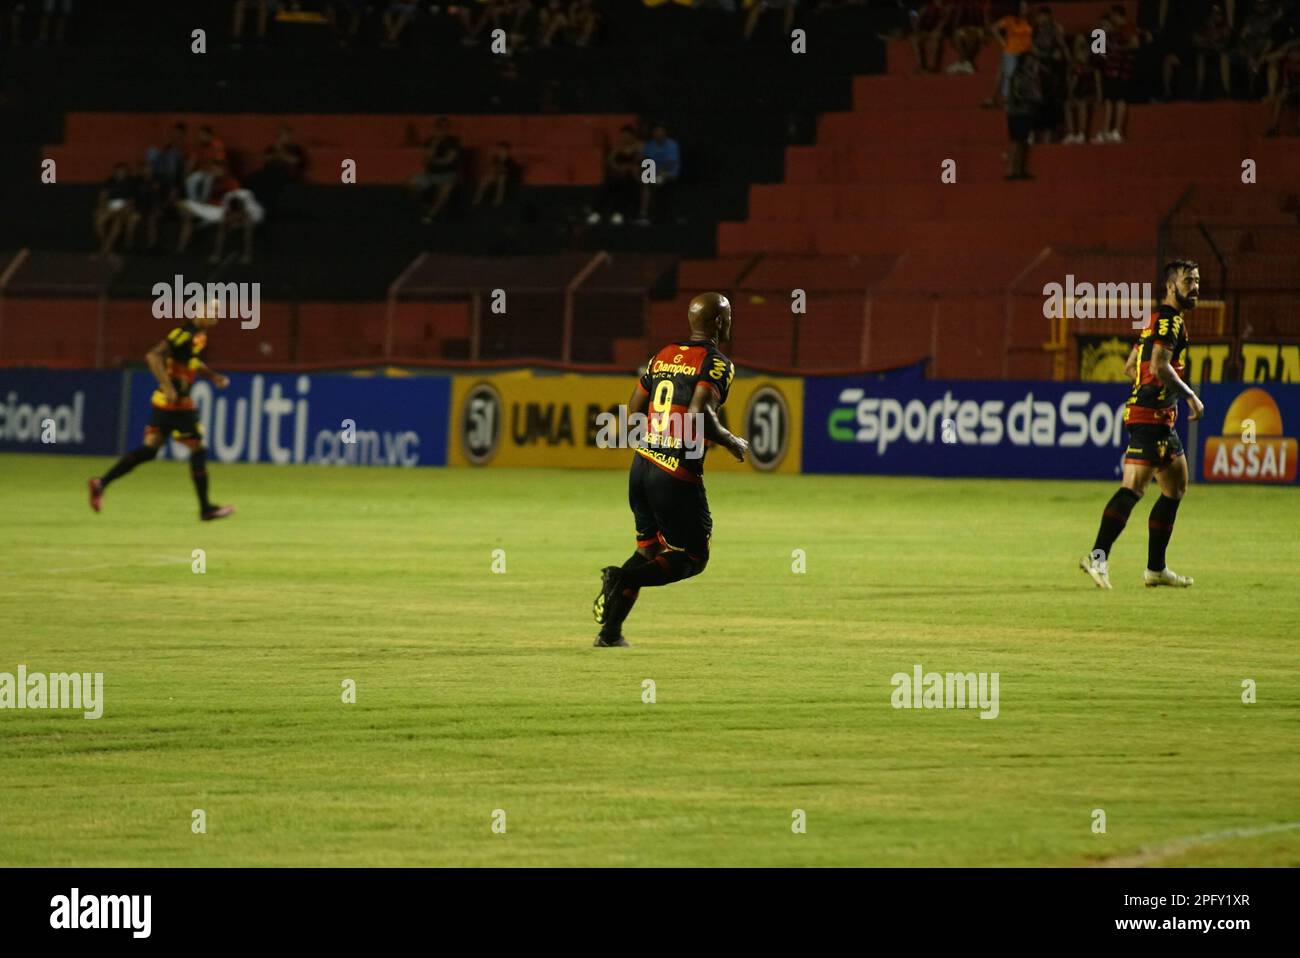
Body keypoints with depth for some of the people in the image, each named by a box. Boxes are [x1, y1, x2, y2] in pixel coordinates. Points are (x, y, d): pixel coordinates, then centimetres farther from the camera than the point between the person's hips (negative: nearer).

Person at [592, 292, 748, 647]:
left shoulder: (662, 356, 14)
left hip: (641, 464, 7)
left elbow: (633, 414, 16)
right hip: (678, 475, -7)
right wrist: (732, 442, -6)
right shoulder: (716, 363, -9)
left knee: (648, 550, 22)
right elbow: (700, 413, -23)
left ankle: (610, 632, 11)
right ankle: (623, 578, -17)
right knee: (693, 557, 7)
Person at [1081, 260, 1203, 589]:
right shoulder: (1169, 320, -10)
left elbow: (1132, 365, 26)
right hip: (1151, 416, -11)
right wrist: (1191, 396, -18)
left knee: (1177, 487, 15)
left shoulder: (1160, 320, 20)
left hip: (1161, 419, 11)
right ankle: (1098, 556, -24)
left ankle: (1156, 568, 18)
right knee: (1133, 486, -18)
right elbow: (1159, 366, -23)